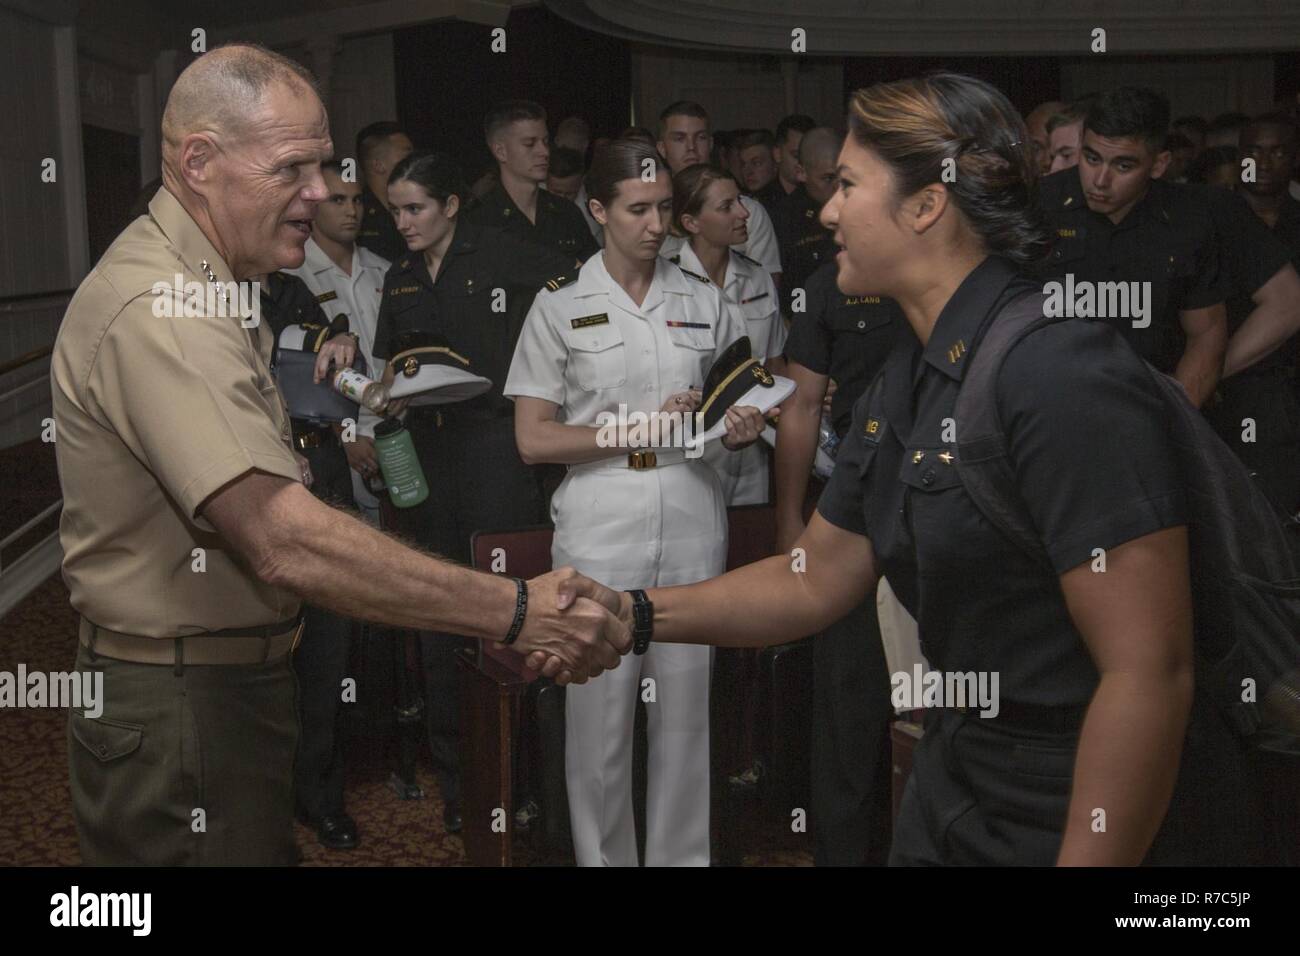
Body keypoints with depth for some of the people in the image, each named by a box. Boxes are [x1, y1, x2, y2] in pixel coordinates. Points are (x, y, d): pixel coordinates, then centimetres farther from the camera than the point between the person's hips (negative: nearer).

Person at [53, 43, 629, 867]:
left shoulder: (203, 286, 13)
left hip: (243, 677, 10)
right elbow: (288, 543, -33)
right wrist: (515, 612, -32)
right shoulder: (158, 310, -24)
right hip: (183, 708, -10)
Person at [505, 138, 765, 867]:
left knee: (685, 712, 7)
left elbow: (742, 400, 18)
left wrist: (743, 426, -6)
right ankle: (603, 856, 20)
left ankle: (684, 855, 22)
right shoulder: (560, 306, 1)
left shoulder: (704, 301, 9)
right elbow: (533, 439, -3)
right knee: (600, 716, 3)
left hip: (692, 525, 2)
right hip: (601, 529, -2)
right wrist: (637, 429, -12)